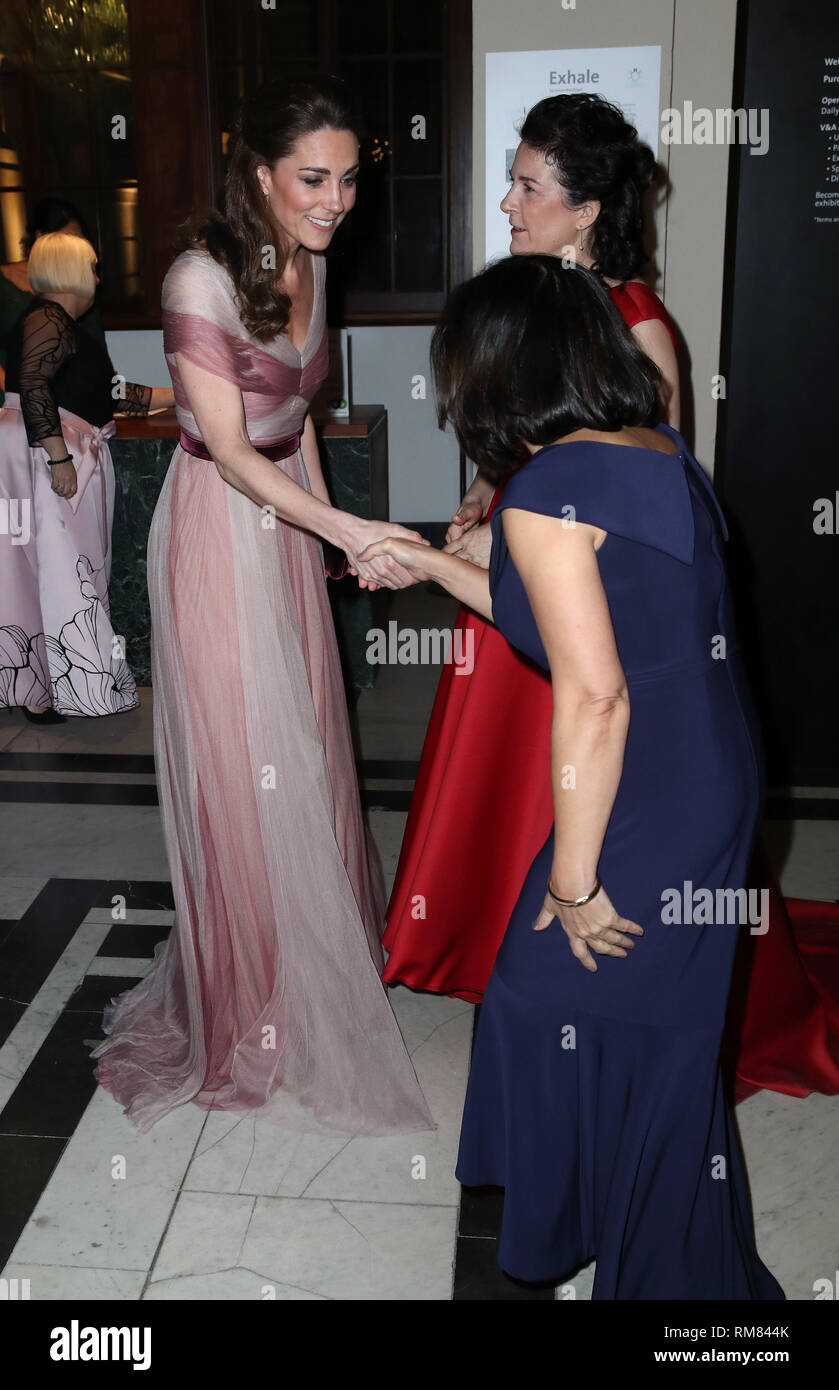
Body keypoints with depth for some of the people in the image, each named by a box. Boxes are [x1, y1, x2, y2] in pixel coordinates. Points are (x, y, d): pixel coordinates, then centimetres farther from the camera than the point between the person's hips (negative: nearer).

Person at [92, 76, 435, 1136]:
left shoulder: (308, 265, 5)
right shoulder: (201, 276, -20)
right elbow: (229, 448, -21)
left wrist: (333, 534, 12)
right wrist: (344, 528, -30)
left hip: (289, 515, 7)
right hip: (219, 529, -7)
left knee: (305, 746, 15)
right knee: (238, 764, 1)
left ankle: (314, 956, 37)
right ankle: (250, 1005, 21)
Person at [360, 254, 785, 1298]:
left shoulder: (545, 489, -20)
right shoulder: (663, 457, 7)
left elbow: (594, 695, -25)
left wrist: (574, 879, -17)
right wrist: (431, 564, 24)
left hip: (645, 810, -9)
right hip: (716, 783, 9)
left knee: (567, 1006, 14)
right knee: (663, 1028, 25)